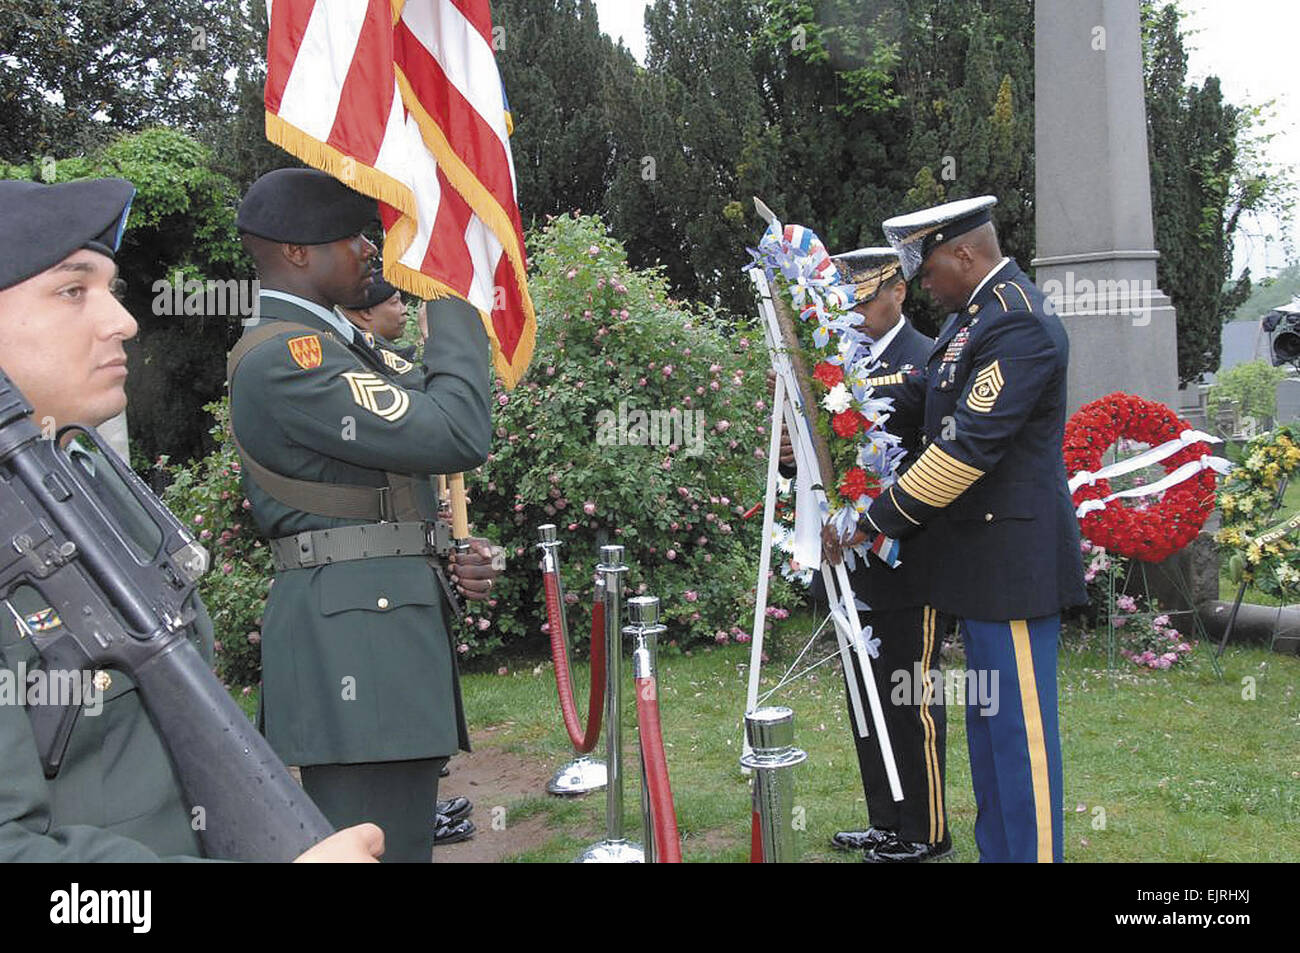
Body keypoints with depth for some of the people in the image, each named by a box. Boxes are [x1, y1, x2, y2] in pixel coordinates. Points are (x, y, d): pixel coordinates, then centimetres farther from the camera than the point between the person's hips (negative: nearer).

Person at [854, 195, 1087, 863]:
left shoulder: (1018, 326, -19)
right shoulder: (972, 315, 14)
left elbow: (967, 445, -23)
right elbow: (917, 393, 20)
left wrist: (878, 522, -18)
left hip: (1012, 556, -11)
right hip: (982, 556, 11)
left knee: (1018, 723, -2)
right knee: (987, 716, 19)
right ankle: (995, 848, 31)